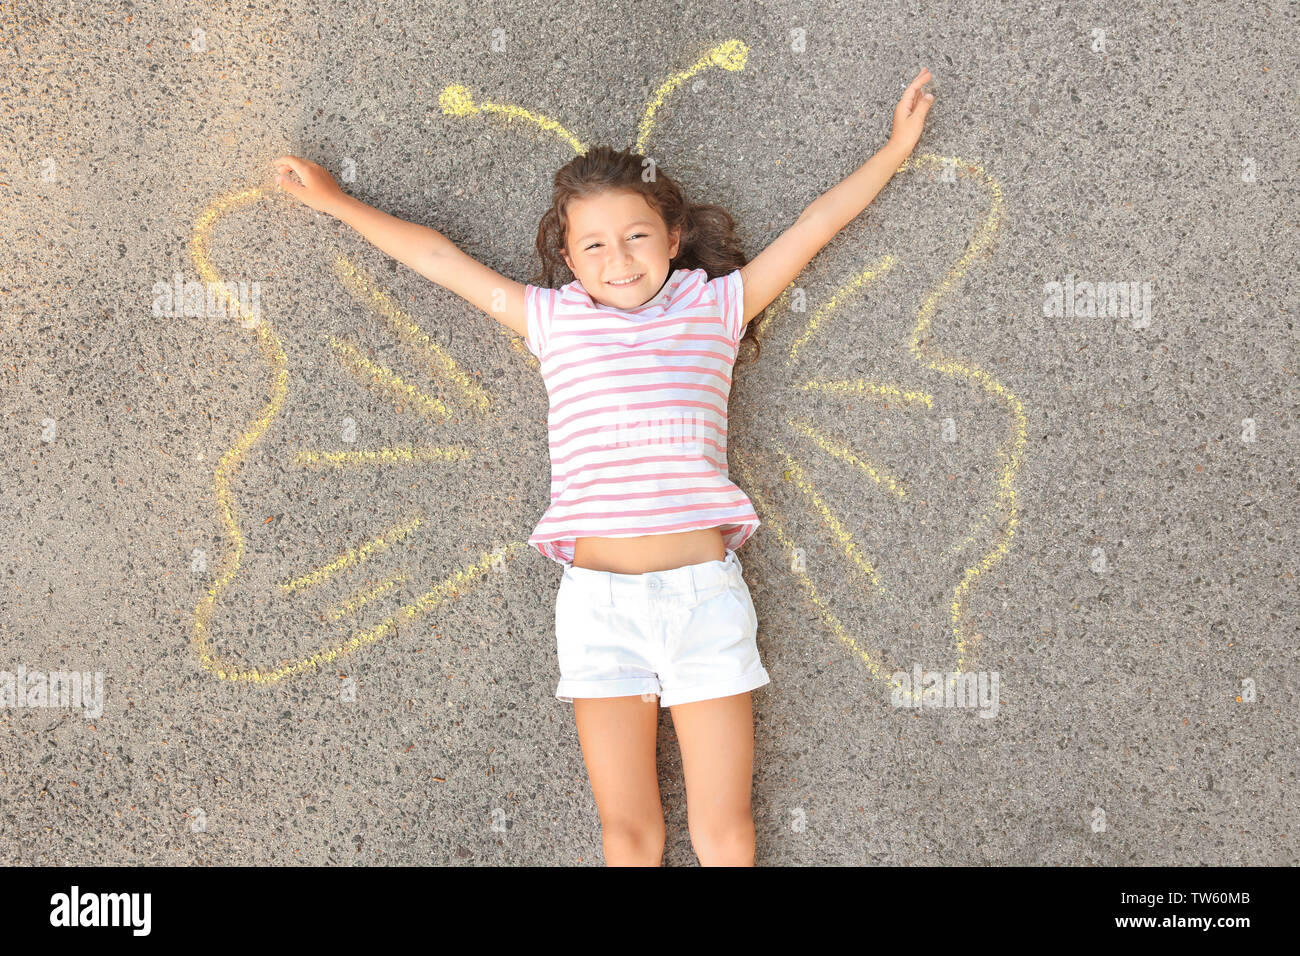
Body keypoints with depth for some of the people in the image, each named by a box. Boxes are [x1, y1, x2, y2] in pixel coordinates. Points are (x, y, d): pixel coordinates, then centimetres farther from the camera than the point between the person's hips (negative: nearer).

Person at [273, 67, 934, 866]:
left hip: (703, 590, 0)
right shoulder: (554, 320, 12)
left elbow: (816, 223, 16)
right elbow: (440, 256, 18)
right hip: (598, 598, 1)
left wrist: (896, 148, 21)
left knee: (725, 830, 5)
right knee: (628, 830, 8)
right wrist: (336, 202, 25)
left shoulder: (714, 306, 10)